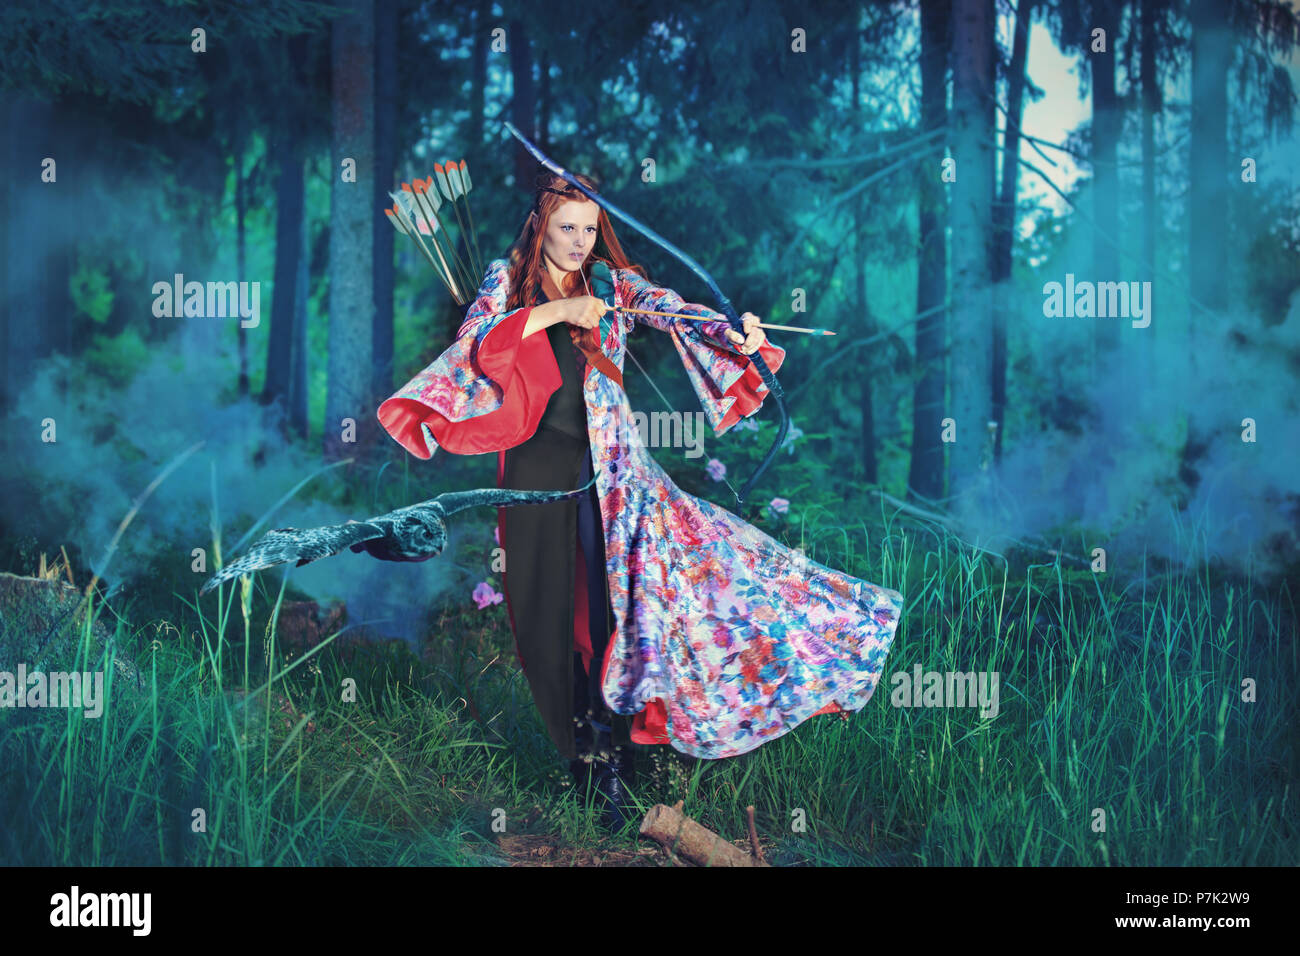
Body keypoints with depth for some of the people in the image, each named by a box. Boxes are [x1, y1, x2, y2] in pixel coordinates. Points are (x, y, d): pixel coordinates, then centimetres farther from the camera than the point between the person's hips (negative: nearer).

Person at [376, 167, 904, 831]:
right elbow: (473, 341, -13)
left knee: (610, 604, -9)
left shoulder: (613, 281, 6)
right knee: (545, 606, 3)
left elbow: (674, 312, -10)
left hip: (605, 463, 0)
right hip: (536, 464, 0)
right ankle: (576, 749, 18)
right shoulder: (508, 279, 4)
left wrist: (737, 337, -29)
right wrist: (555, 312, -24)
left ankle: (608, 757, -2)